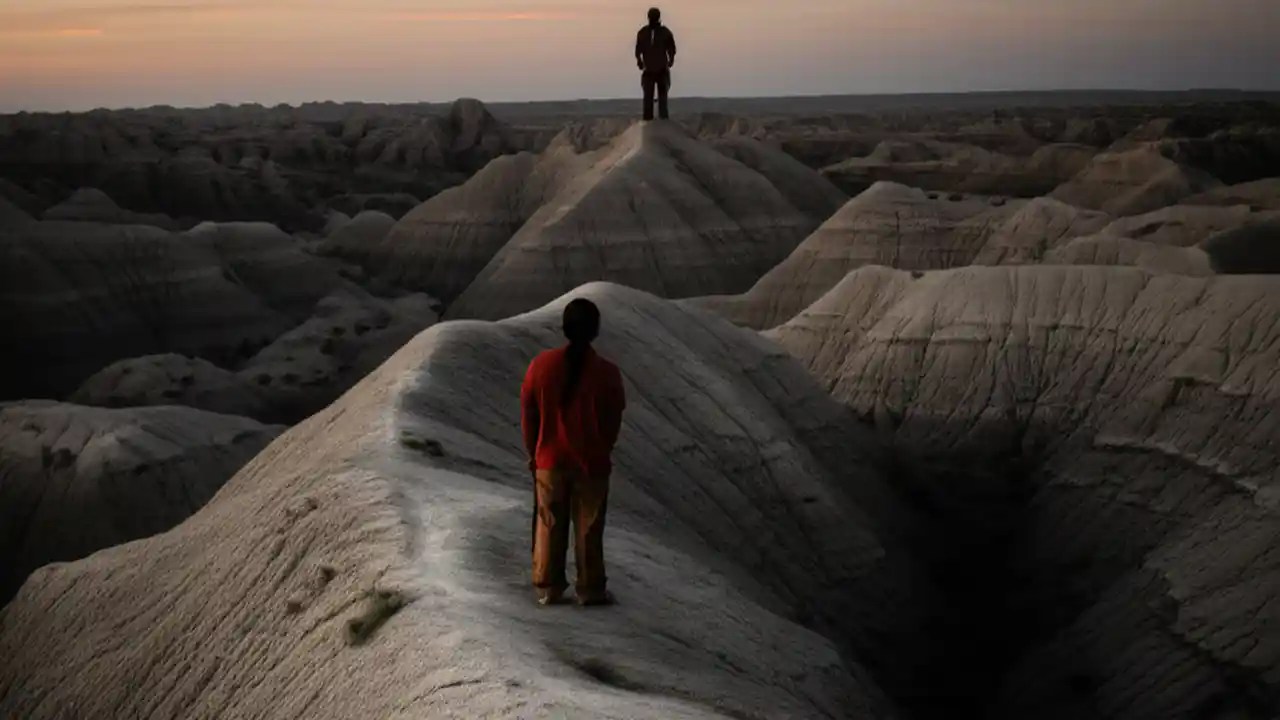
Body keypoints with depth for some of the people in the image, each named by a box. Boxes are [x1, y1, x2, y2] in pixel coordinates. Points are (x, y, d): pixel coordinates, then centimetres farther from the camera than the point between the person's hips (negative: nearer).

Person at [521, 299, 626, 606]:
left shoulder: (541, 364, -9)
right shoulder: (607, 372, -14)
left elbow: (528, 414, -1)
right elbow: (613, 421, -4)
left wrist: (533, 452, 13)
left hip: (550, 460, 2)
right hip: (592, 463, -1)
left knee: (549, 525, 13)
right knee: (589, 528, 9)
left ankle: (548, 588, 17)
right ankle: (590, 590, 15)